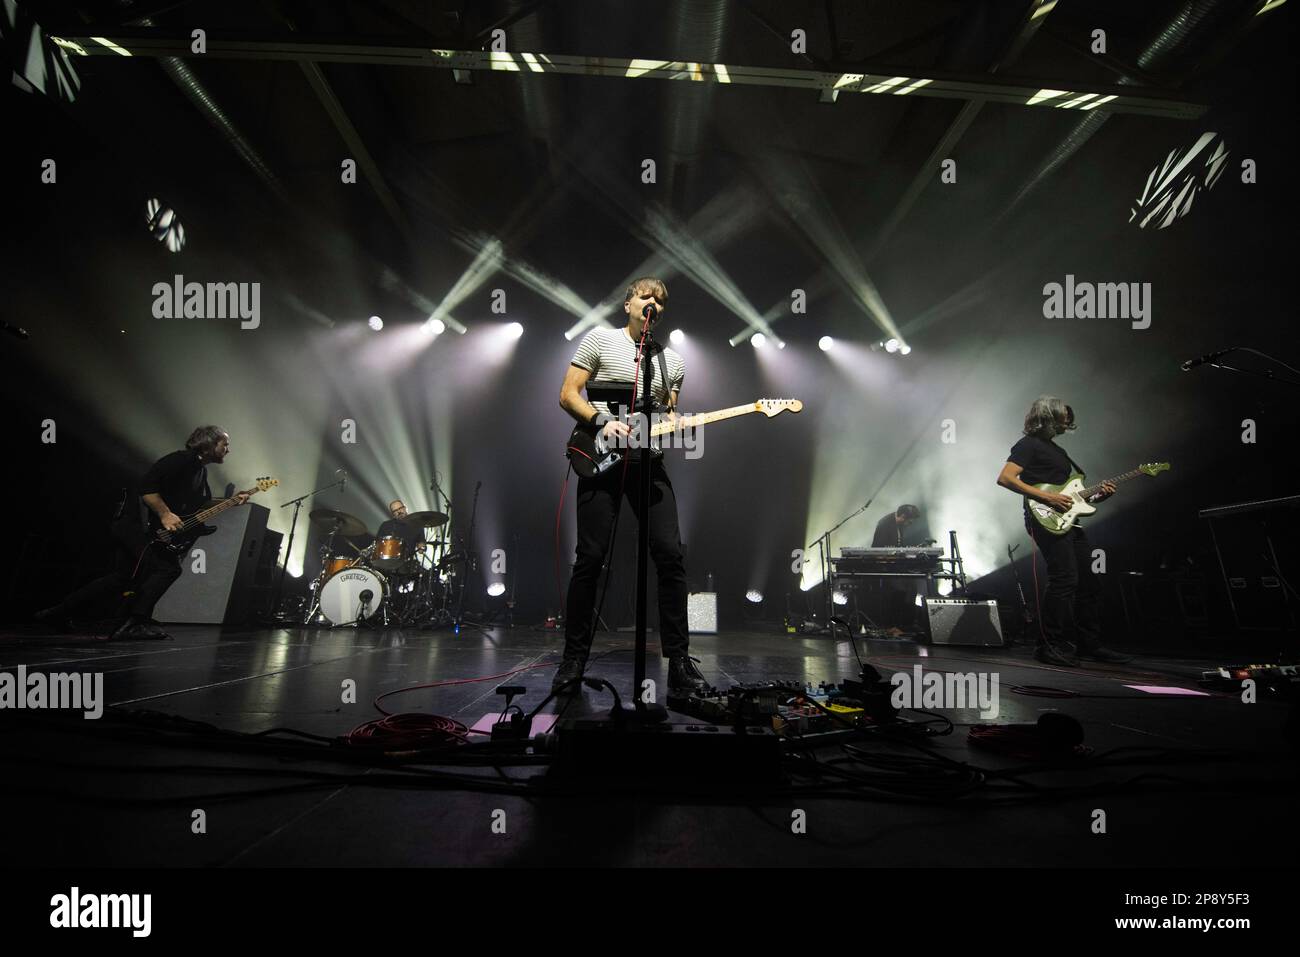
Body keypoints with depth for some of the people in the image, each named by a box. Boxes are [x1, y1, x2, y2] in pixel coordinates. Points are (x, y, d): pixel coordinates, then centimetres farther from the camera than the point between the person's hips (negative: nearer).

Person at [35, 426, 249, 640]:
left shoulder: (201, 470, 16)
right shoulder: (181, 460, -16)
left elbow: (204, 505, 20)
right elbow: (146, 486, -23)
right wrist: (165, 514, -26)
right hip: (135, 523, -10)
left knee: (123, 577, 12)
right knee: (169, 568, -19)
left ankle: (58, 613, 21)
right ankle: (136, 623, -15)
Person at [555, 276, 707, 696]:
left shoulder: (672, 361, 18)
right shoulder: (599, 339, 6)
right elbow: (568, 394, 1)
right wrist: (603, 421, -14)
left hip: (648, 463, 3)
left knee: (670, 557, -6)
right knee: (590, 559, -4)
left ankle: (678, 661, 2)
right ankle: (574, 658, 9)